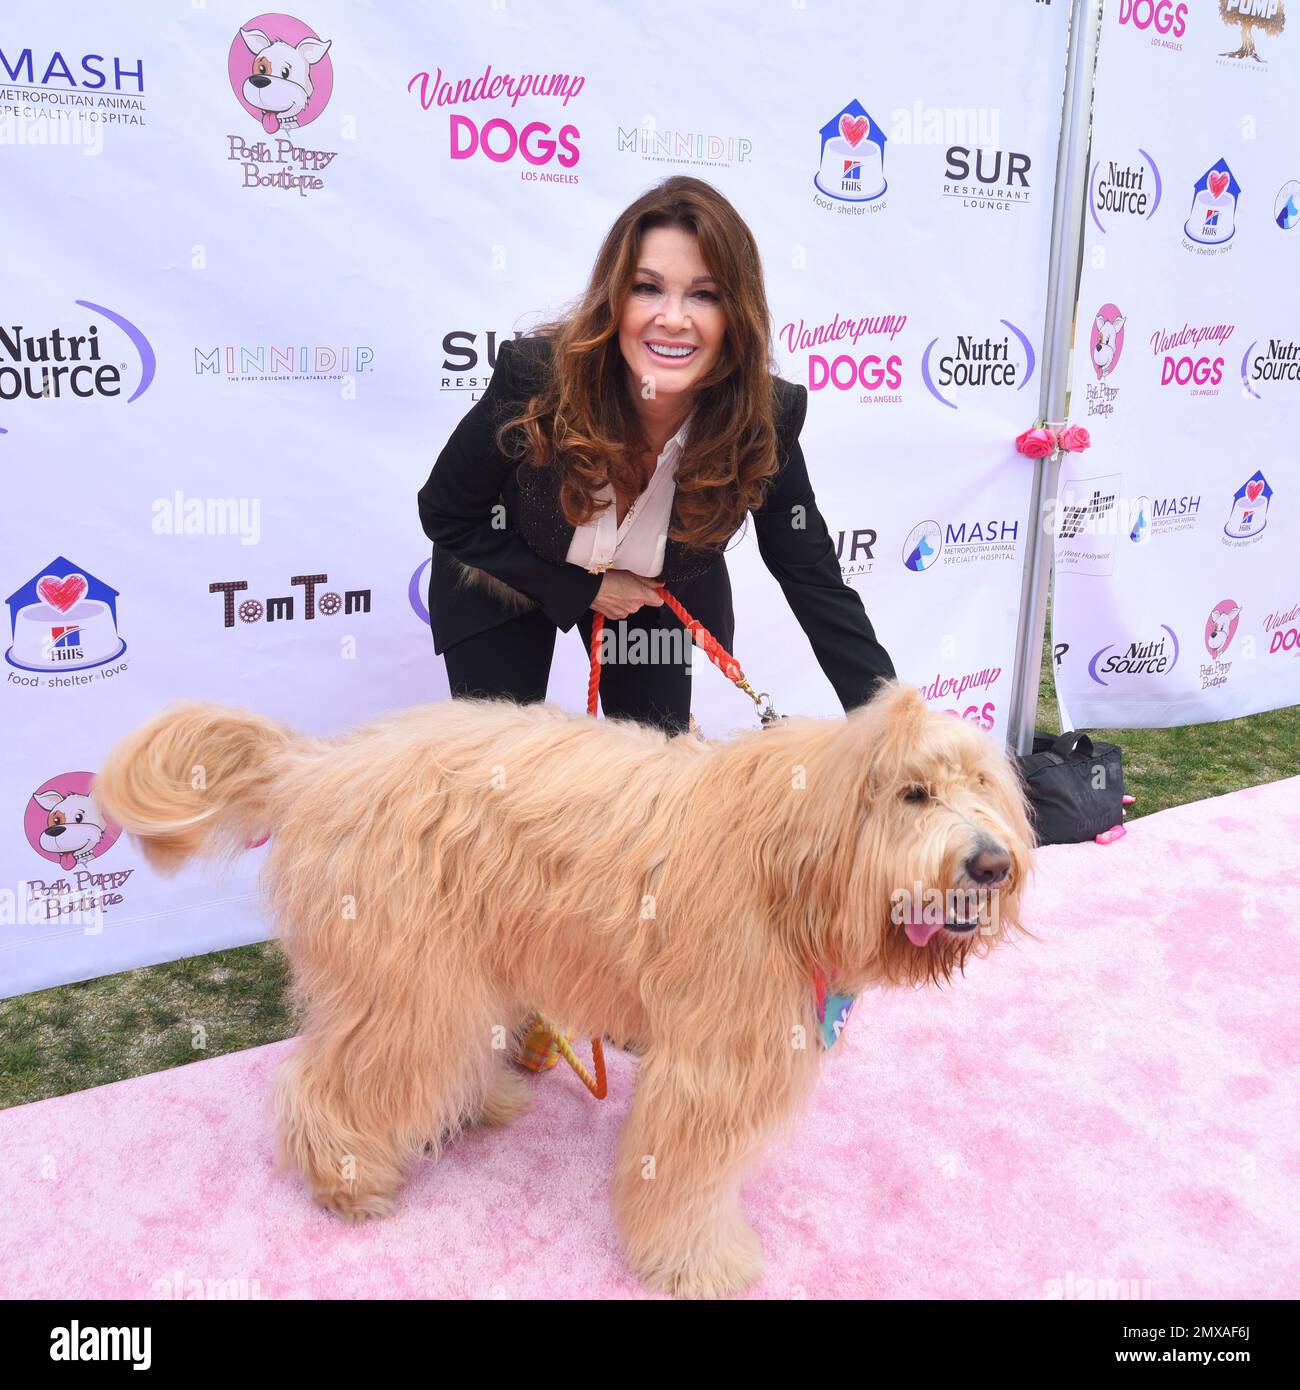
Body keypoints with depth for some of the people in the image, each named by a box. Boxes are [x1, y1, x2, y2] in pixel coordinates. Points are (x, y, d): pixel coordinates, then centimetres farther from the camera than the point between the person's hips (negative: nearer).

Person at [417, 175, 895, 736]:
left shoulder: (766, 418, -29)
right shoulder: (534, 378, -34)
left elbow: (818, 587, -22)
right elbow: (444, 514, -18)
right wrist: (584, 588, -21)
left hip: (656, 590, 2)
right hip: (508, 578, -1)